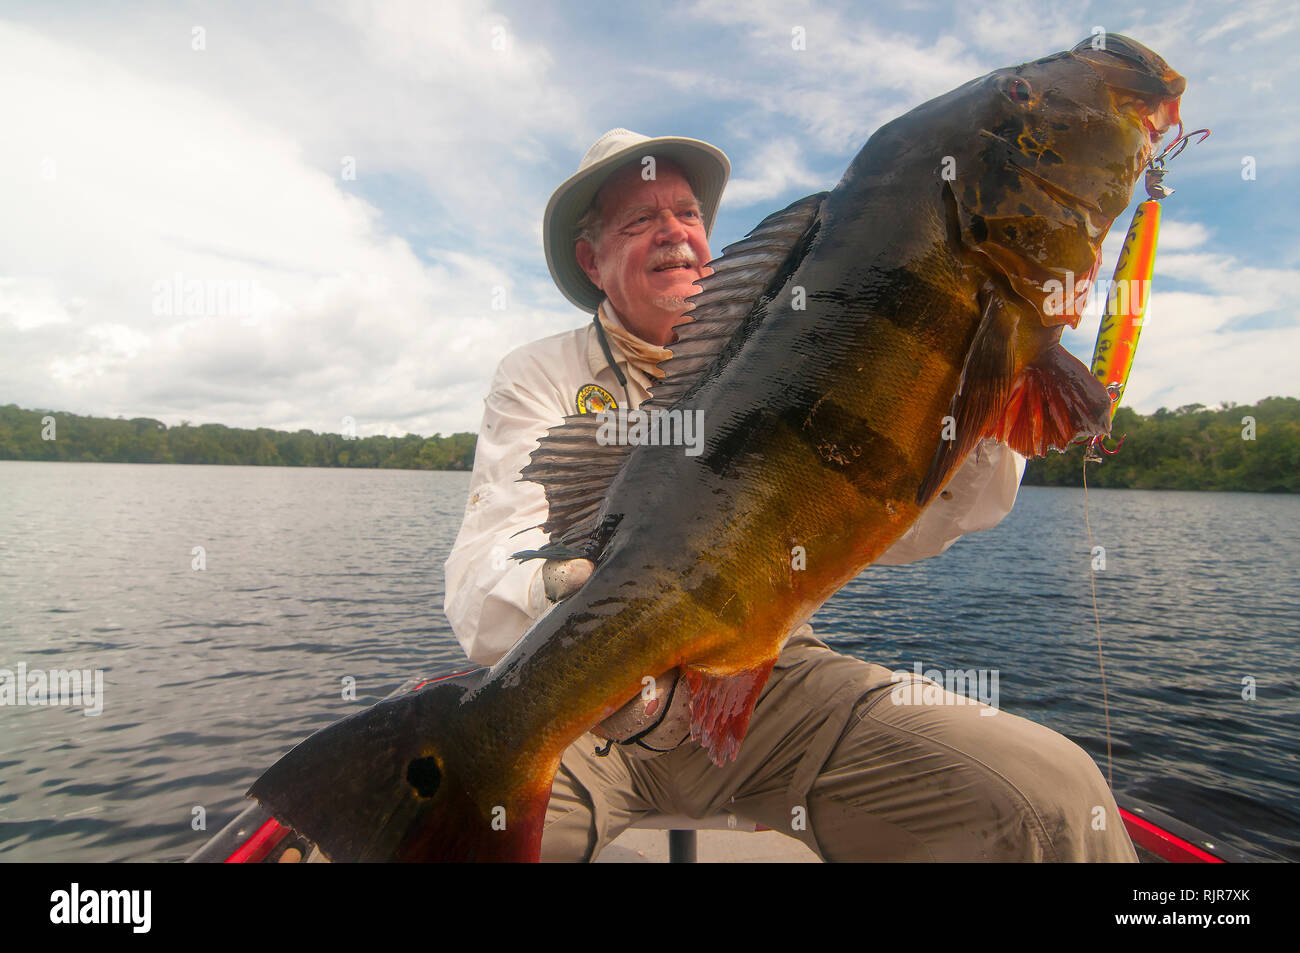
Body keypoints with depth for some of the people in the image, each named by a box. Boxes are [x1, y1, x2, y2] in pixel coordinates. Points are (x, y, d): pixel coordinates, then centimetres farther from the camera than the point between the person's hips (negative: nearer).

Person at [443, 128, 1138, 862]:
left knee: (1054, 795, -19)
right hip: (583, 694, -1)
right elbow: (479, 600, -14)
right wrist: (579, 585, -37)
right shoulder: (540, 377, 0)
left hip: (771, 673, 2)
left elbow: (905, 526, -3)